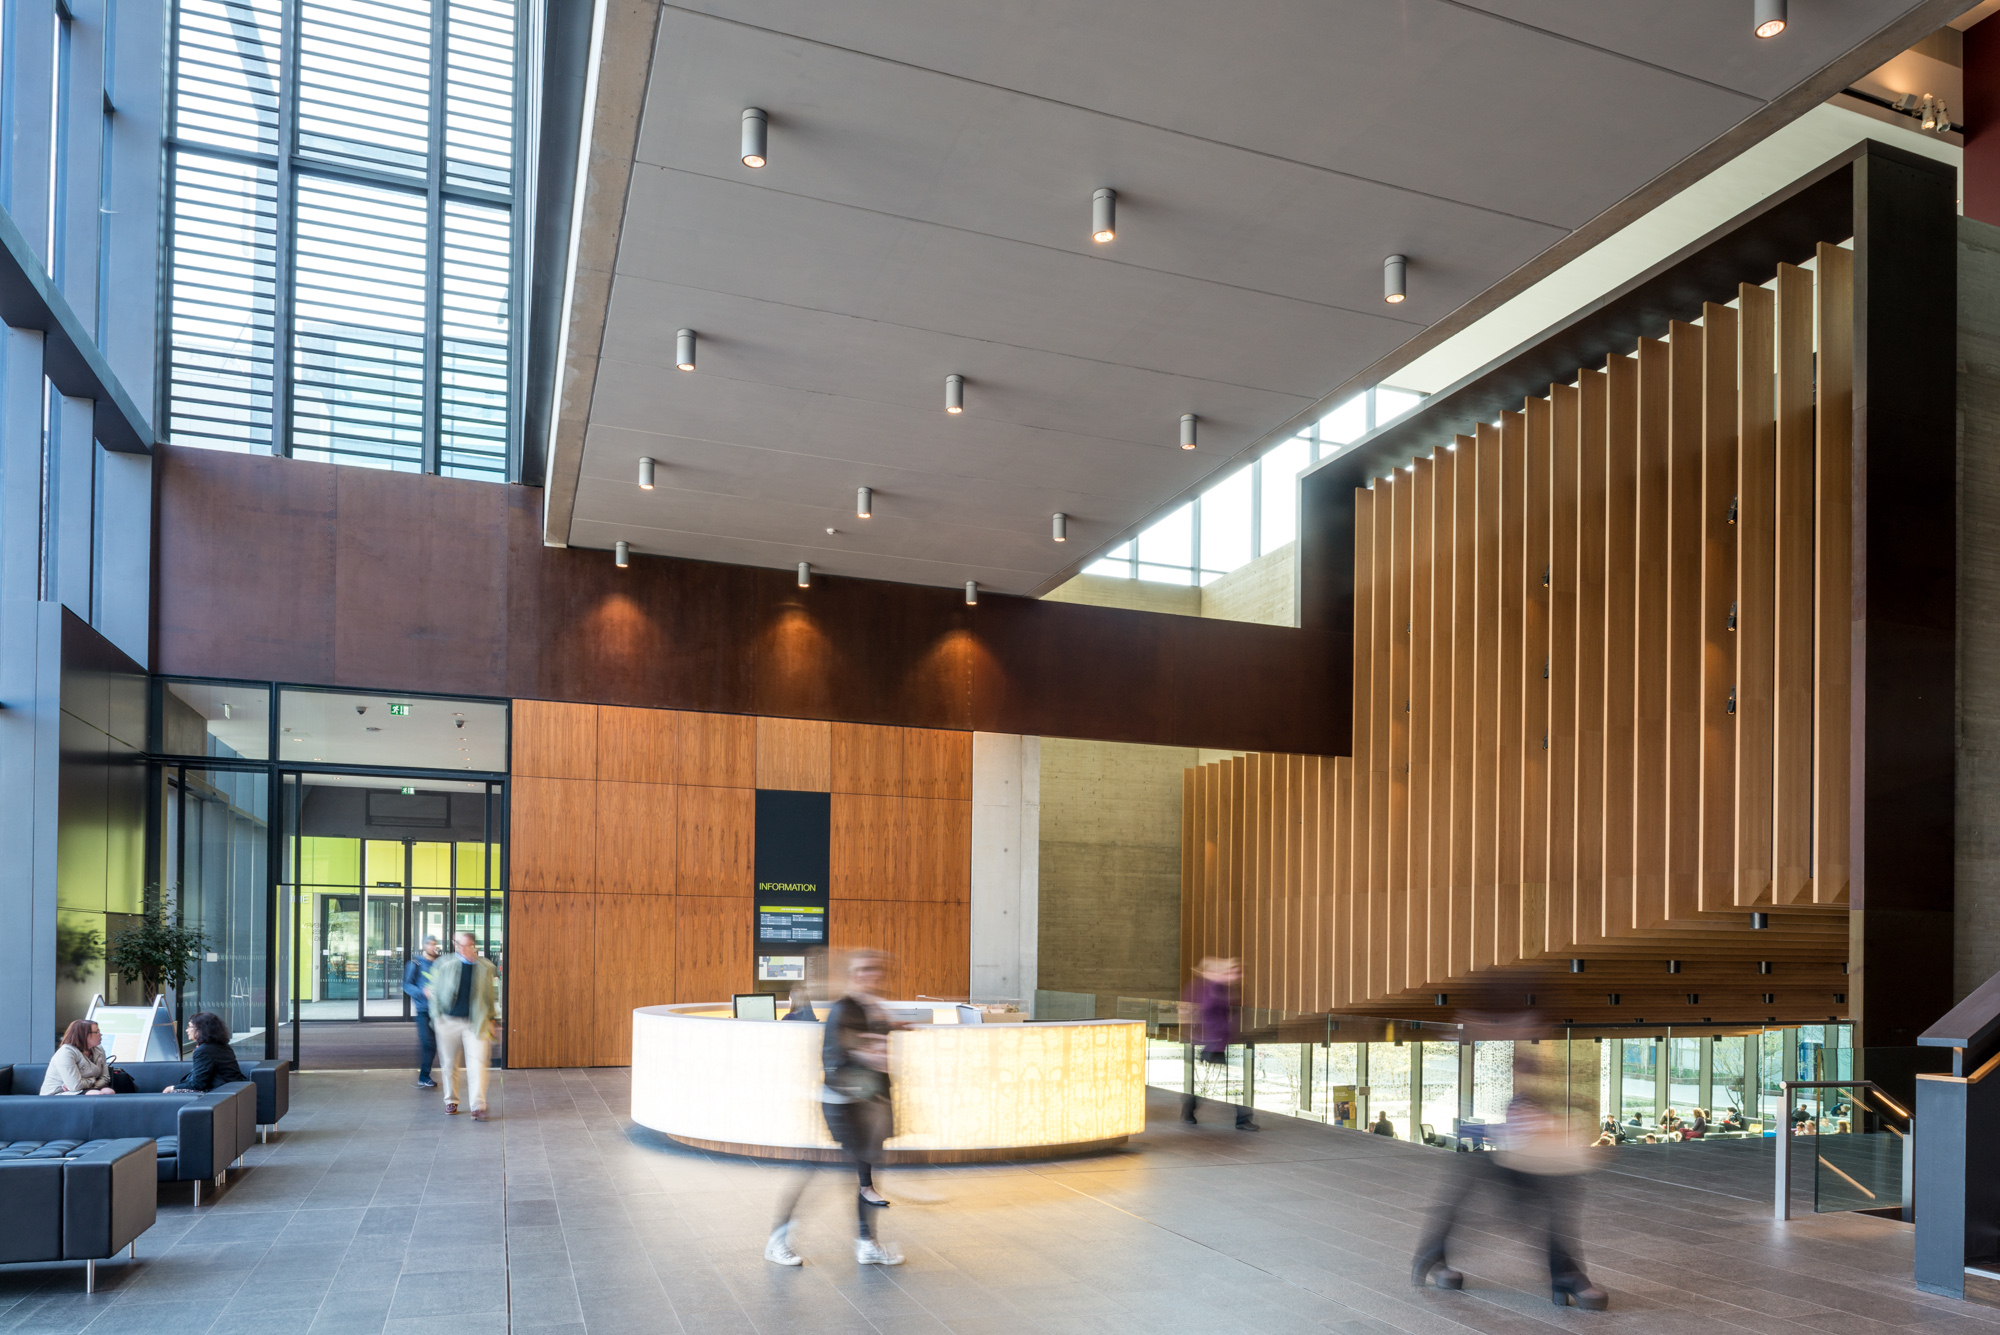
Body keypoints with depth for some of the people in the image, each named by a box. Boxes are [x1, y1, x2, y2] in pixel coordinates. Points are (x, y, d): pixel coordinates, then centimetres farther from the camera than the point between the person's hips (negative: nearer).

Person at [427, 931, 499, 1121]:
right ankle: (451, 1102, 28)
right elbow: (436, 992, 7)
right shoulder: (445, 965, 1)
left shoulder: (486, 968, 3)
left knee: (477, 1064, -11)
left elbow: (490, 995, 12)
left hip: (476, 1023, -1)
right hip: (449, 1021, 1)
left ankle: (478, 1106, -11)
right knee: (450, 1064, 10)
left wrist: (491, 1018, 11)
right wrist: (436, 1016, 2)